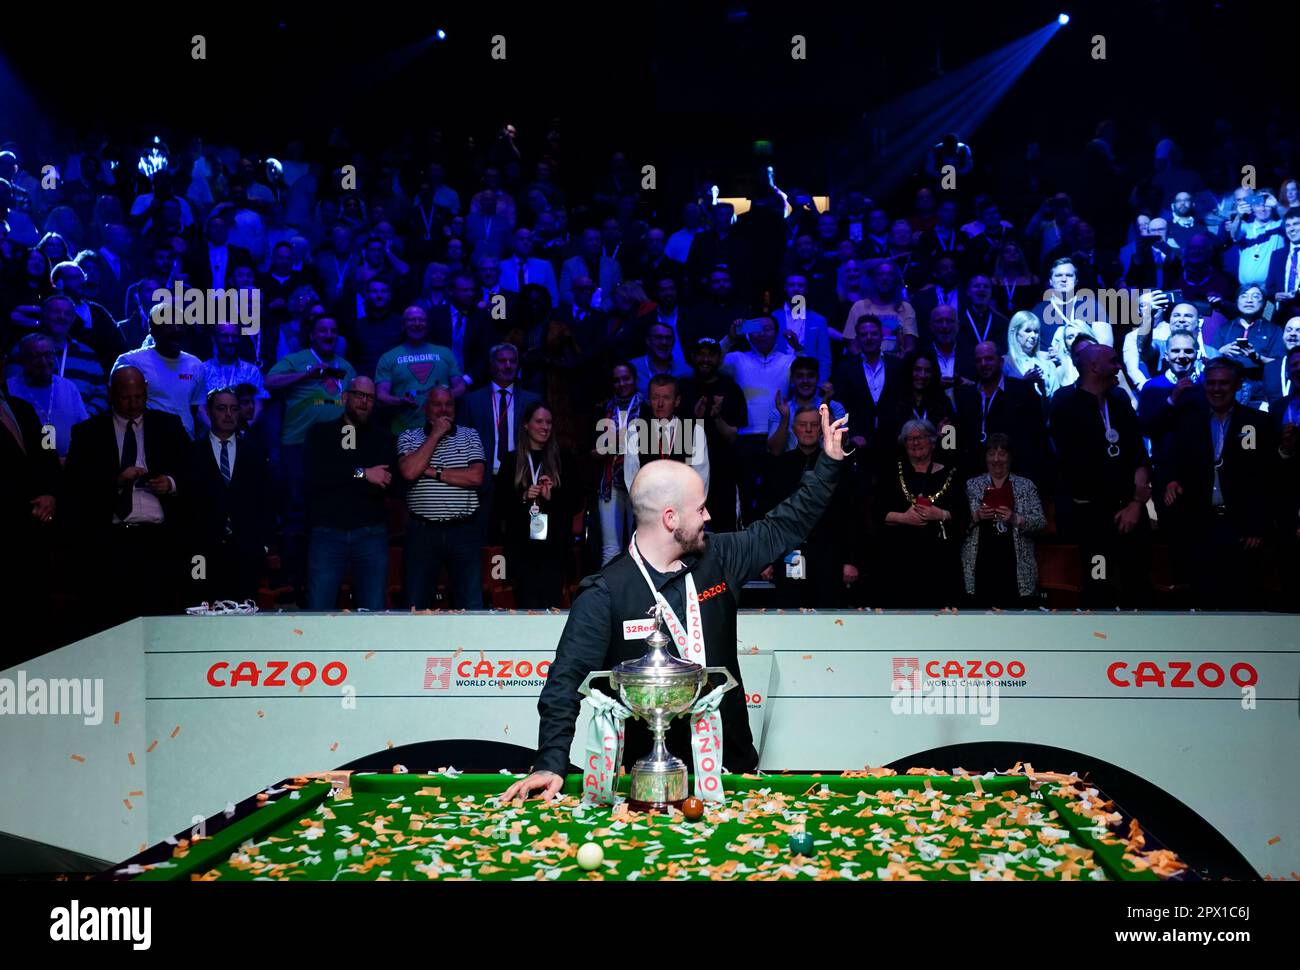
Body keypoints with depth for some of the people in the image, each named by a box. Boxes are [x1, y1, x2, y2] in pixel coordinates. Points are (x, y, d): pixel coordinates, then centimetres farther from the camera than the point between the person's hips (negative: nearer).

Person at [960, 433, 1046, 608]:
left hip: (1015, 566, 0)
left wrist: (1016, 519, -13)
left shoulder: (1026, 486, 8)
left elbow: (1041, 522, 3)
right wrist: (976, 516, -12)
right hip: (980, 565, 0)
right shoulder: (972, 485, 10)